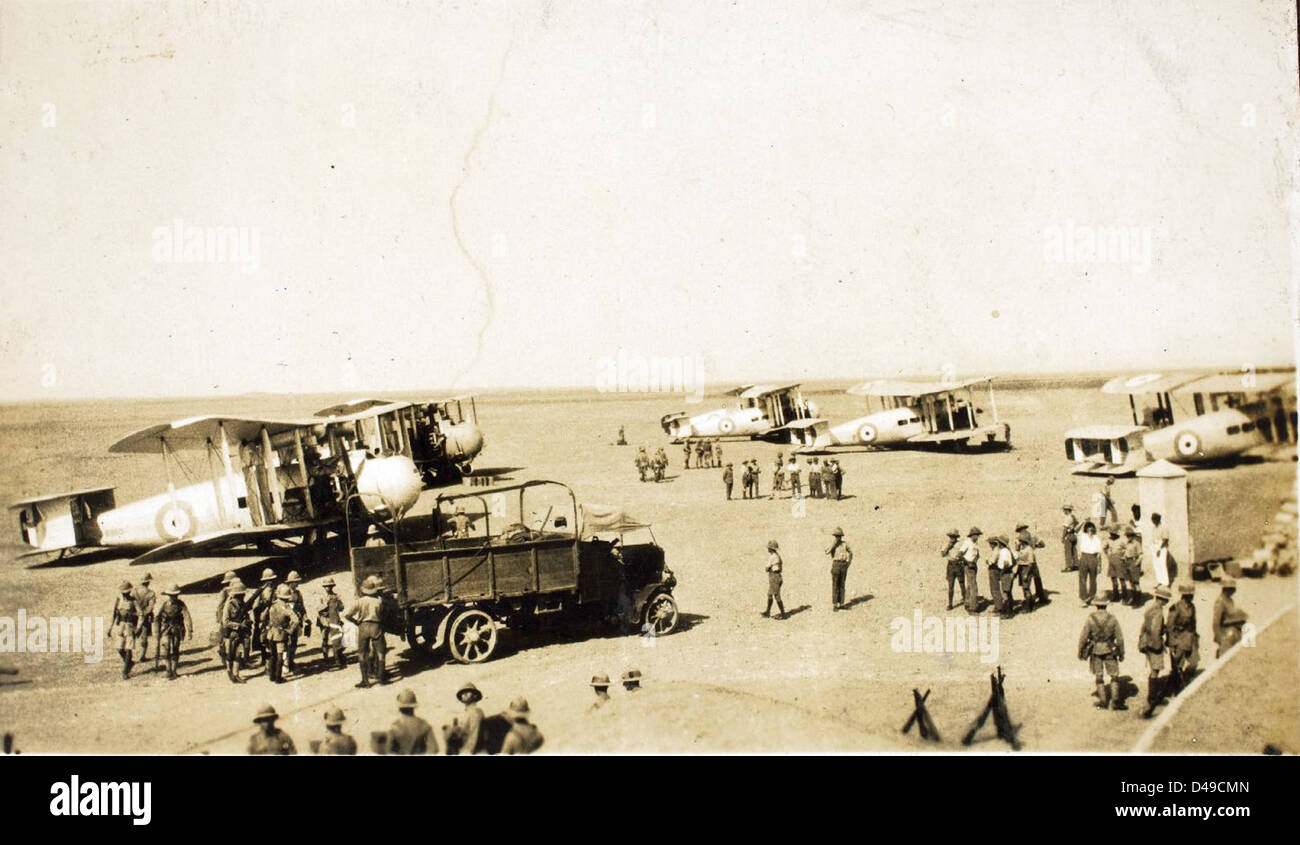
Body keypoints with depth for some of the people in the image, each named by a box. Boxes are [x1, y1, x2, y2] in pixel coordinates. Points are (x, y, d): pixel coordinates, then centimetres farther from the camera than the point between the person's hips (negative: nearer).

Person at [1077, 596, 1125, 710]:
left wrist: (1080, 651, 3)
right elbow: (1120, 638, -4)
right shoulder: (1112, 619, -9)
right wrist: (1121, 653, 8)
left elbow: (1083, 637, -9)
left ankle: (1103, 701, 15)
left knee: (1099, 677, 12)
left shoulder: (1090, 619, -11)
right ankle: (1116, 700, 3)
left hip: (1095, 651, 0)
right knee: (1114, 676, 10)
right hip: (1110, 651, 0)